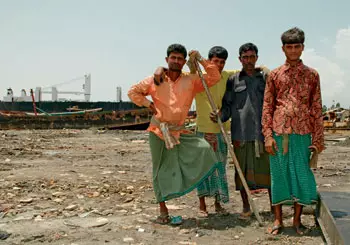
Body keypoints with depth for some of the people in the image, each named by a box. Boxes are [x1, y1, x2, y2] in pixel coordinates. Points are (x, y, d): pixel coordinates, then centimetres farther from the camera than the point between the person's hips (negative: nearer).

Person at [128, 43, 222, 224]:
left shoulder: (191, 81, 4)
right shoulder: (155, 80, 2)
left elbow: (214, 78, 0)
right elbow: (133, 92, 9)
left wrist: (200, 59, -5)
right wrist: (149, 105, -2)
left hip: (179, 131, 1)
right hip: (158, 130, -1)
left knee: (204, 148, -23)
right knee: (161, 169, 4)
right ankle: (163, 210, 18)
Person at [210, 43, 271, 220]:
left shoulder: (266, 77, 9)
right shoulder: (233, 80, 10)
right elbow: (228, 105, 9)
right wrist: (220, 116, -11)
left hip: (263, 131, 0)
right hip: (241, 133, 1)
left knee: (268, 169, 2)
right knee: (243, 171, 6)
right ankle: (246, 208, 20)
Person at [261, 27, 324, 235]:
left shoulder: (312, 75, 9)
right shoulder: (275, 75, 8)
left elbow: (317, 108, 8)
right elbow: (267, 107, 5)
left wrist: (318, 138, 3)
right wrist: (268, 135, -4)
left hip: (302, 133, 0)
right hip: (279, 133, 0)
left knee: (302, 175, 3)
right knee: (279, 174, 4)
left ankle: (297, 219, 17)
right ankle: (278, 219, 14)